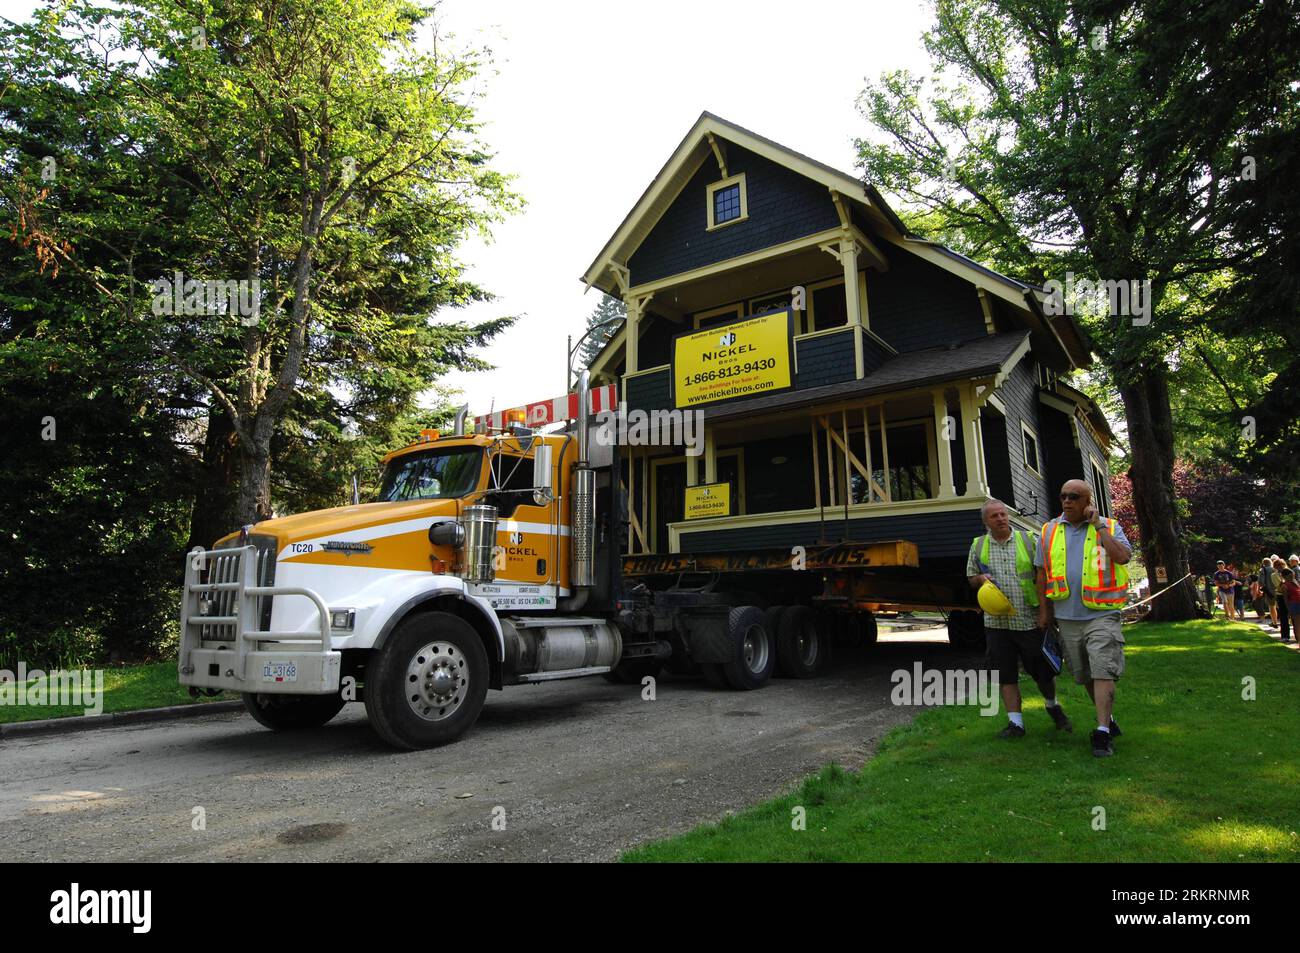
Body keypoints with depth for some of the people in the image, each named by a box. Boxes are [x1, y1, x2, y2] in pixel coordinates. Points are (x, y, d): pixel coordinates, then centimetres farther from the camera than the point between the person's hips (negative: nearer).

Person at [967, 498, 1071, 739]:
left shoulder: (1028, 540, 2)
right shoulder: (978, 546, 7)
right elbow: (971, 578, 16)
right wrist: (981, 578, -8)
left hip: (1031, 619, -1)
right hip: (997, 622, 1)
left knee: (1043, 670, 8)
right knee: (1005, 674, 4)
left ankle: (1053, 707, 36)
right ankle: (1015, 722, 14)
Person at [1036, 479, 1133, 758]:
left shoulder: (1109, 527, 1)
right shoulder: (1049, 531, 7)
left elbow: (1123, 557, -17)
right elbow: (1042, 573, 11)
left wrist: (1099, 526, -14)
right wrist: (1044, 609, 7)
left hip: (1102, 613, -4)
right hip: (1067, 617, 4)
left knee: (1103, 672, -11)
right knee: (1084, 675, 14)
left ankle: (1103, 732, -8)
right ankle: (1108, 719, 33)